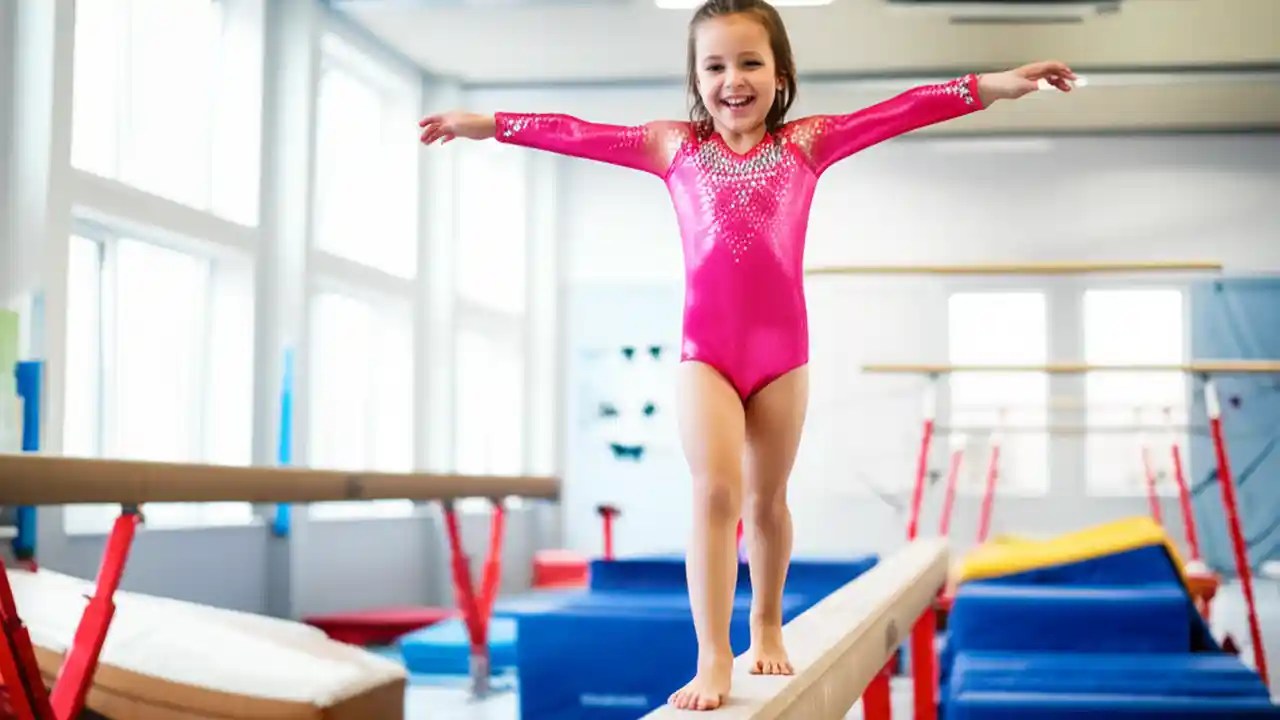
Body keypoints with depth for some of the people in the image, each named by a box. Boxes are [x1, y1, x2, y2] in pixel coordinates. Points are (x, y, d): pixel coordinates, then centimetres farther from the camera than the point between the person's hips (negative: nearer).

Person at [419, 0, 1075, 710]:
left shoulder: (806, 143, 4)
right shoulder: (674, 146, 6)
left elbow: (901, 110, -2)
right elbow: (576, 134, 7)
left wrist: (991, 85, -8)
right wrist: (486, 124, 7)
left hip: (781, 348, 1)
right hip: (704, 351, -1)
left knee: (767, 497, 12)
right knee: (716, 491, -14)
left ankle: (766, 629, 33)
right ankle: (713, 659, -12)